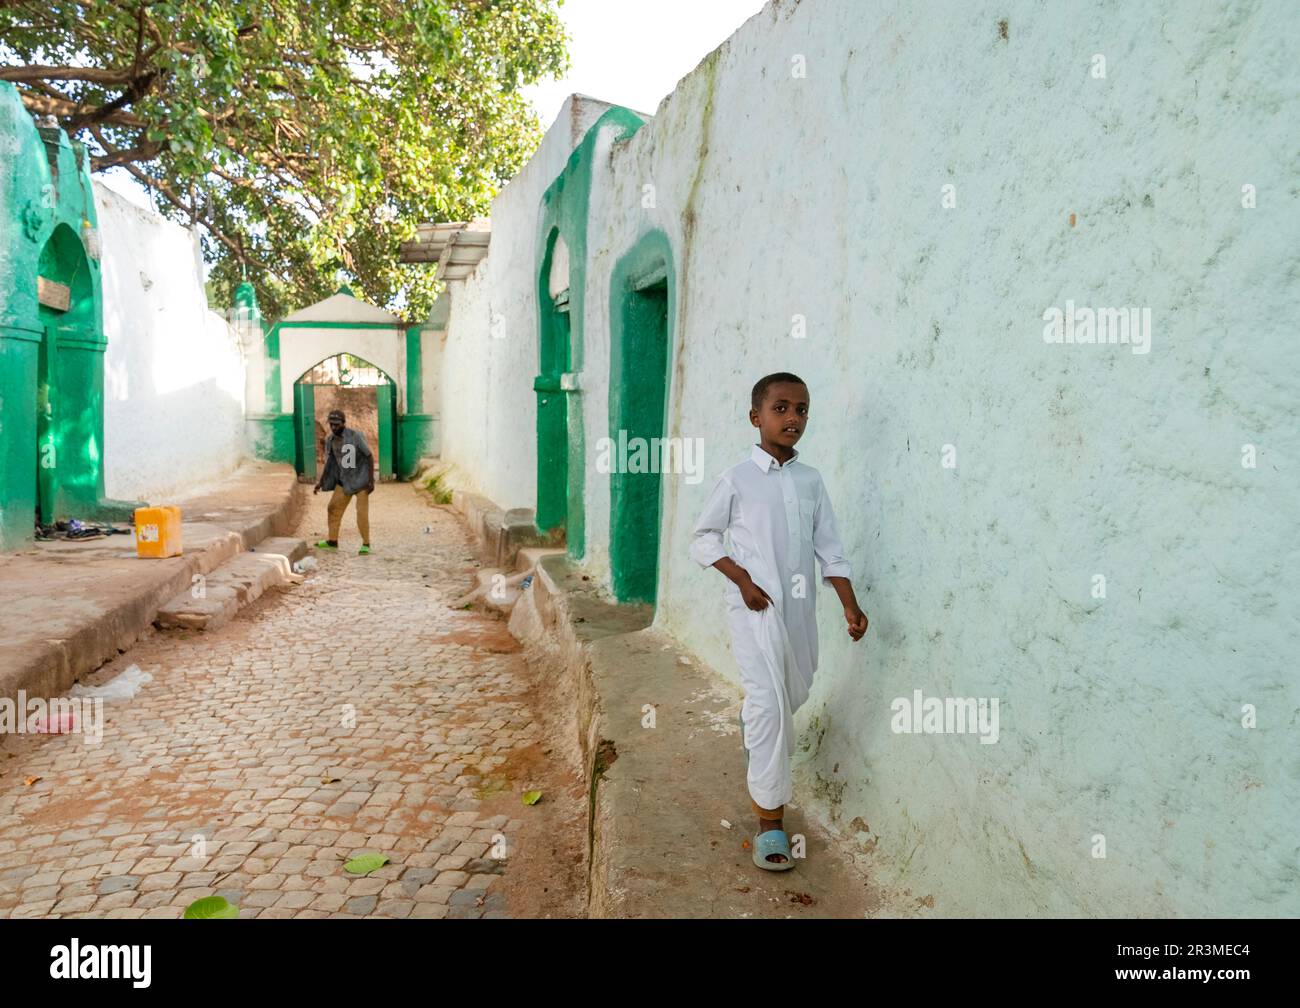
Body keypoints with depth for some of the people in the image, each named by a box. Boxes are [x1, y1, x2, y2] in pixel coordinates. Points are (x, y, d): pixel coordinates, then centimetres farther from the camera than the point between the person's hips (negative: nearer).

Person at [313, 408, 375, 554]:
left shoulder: (356, 436, -20)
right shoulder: (330, 439, -2)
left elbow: (370, 457, -14)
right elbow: (329, 462, 11)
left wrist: (371, 481, -18)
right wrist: (320, 482, 9)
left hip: (361, 480, -6)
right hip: (344, 480, 6)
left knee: (362, 513, -10)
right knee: (333, 508, 8)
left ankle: (366, 544, 1)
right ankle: (332, 541, 21)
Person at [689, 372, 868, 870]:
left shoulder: (811, 481, 5)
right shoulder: (738, 479, -6)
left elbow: (829, 550, 4)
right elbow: (703, 539, 1)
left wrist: (850, 605, -6)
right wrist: (743, 580, -11)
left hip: (799, 607, 5)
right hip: (755, 607, -5)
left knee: (793, 694, 18)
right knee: (769, 704, -10)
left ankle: (754, 735, 53)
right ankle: (770, 820, -2)